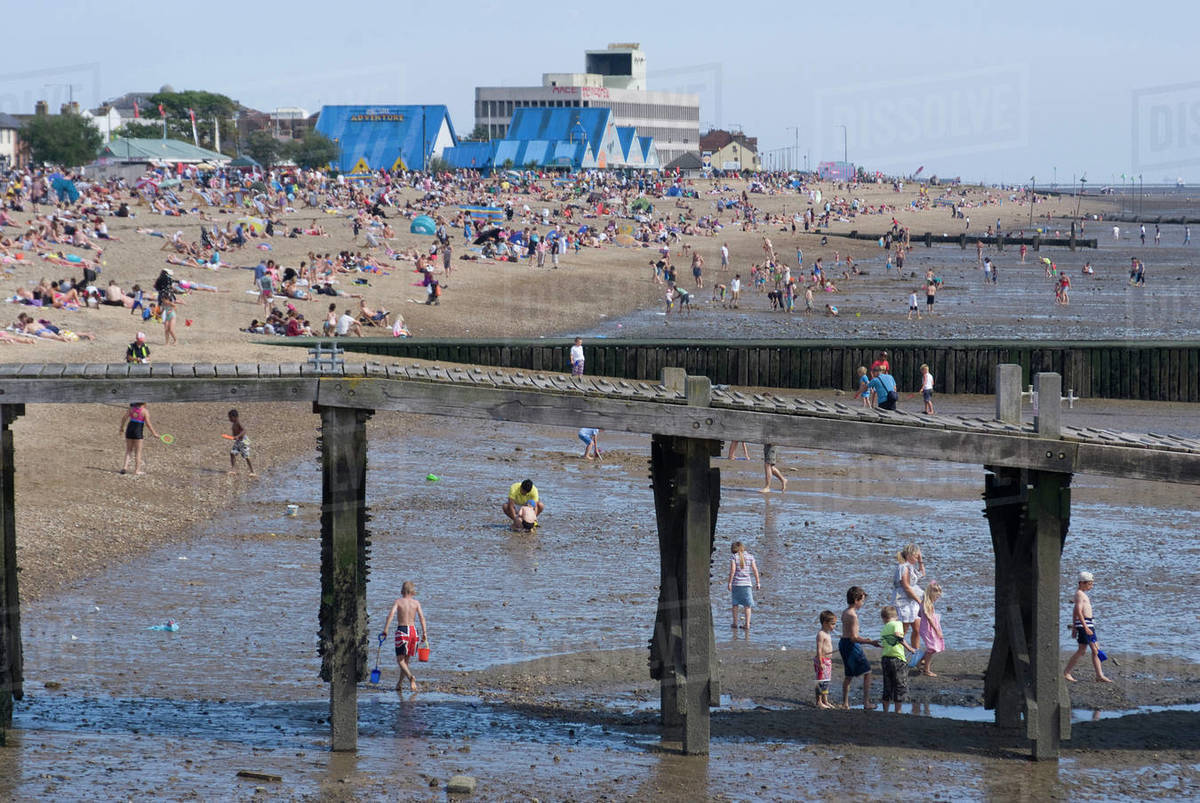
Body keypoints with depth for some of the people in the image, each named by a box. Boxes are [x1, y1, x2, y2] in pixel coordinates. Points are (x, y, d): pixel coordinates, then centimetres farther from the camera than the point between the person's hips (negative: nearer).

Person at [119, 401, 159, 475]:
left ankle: (125, 467, 3)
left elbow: (124, 419, 7)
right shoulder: (145, 411, -4)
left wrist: (122, 428, 23)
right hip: (138, 432, -4)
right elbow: (148, 424, -7)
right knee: (138, 452, 4)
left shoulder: (131, 409, 7)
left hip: (129, 430, 4)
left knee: (128, 451, 14)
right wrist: (154, 433, 1)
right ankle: (137, 470, 6)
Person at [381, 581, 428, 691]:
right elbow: (422, 617, -4)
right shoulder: (416, 603, 4)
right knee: (406, 659, 17)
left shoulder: (398, 601, -2)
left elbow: (391, 614, -15)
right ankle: (399, 683, 20)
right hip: (413, 630, 3)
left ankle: (411, 678, -26)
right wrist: (424, 633, -2)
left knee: (400, 660, -2)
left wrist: (385, 630, -16)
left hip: (401, 631, -3)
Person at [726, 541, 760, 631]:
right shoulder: (750, 557, 3)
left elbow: (732, 570, -13)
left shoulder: (734, 557, -4)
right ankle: (747, 624, -1)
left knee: (735, 603, 15)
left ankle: (735, 623, 19)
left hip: (736, 583, -1)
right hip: (746, 583, 1)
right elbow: (755, 570, 1)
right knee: (747, 605, 5)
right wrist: (757, 582, 7)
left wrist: (729, 582, -9)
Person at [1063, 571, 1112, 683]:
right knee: (1082, 650, -7)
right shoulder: (1079, 594, -11)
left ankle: (1099, 676, 5)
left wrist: (1074, 626, 27)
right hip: (1084, 624, -10)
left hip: (1089, 625, 10)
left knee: (1095, 650, 6)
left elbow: (1074, 612, 25)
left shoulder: (1082, 594, 19)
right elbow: (1078, 612, -21)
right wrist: (1085, 628, -25)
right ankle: (1066, 672, 0)